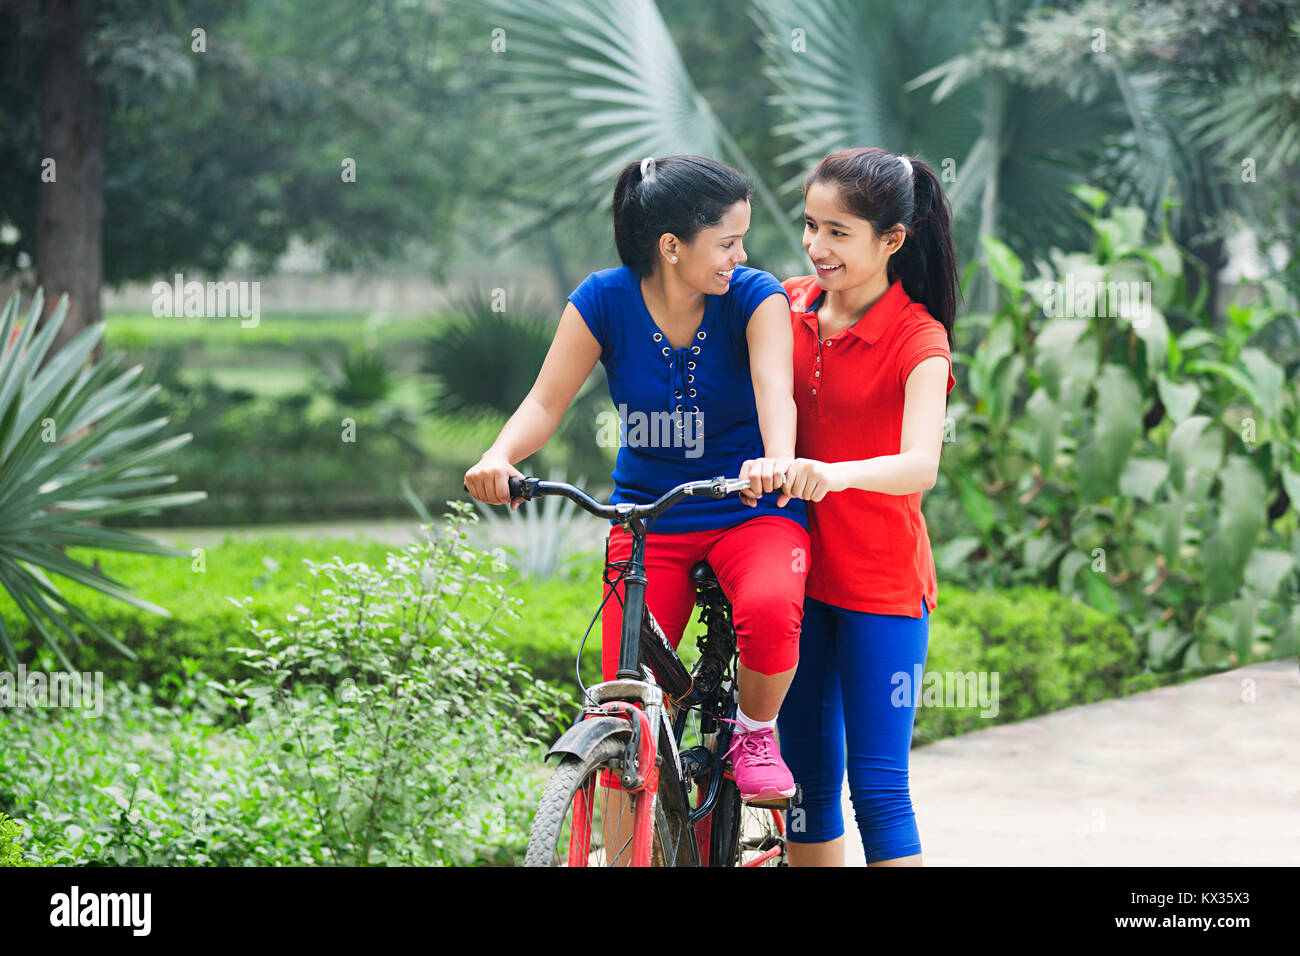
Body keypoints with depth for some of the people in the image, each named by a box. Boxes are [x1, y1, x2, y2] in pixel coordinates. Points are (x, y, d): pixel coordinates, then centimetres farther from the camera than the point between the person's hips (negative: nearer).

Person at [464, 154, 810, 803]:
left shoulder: (755, 298, -11)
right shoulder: (604, 300, -8)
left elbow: (774, 389, -28)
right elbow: (547, 402, -9)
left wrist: (778, 461, -50)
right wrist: (499, 457, -31)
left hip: (750, 513, -1)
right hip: (647, 520, 1)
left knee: (769, 611, -34)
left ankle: (754, 731, -4)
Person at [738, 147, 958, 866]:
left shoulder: (918, 339, -13)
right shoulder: (789, 306, 3)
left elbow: (919, 464, -28)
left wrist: (832, 474, -46)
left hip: (880, 584, -5)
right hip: (798, 565, 5)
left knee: (877, 785, -7)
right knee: (808, 778, 10)